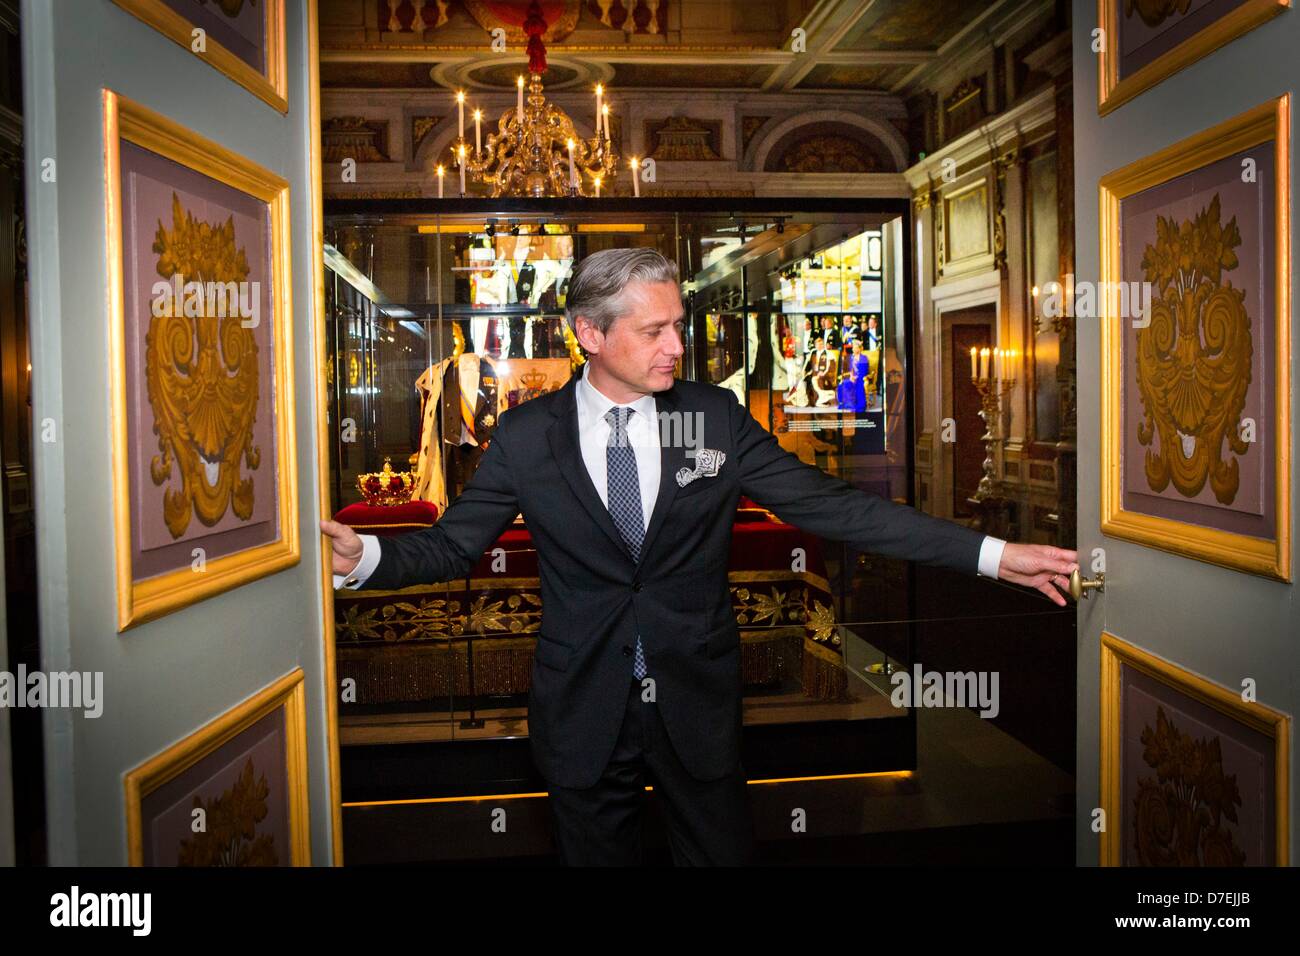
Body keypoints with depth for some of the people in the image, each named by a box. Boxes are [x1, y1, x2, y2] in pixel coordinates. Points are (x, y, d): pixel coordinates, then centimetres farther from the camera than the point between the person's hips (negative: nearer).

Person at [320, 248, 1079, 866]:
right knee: (598, 852, 16)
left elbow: (830, 504, -6)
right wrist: (365, 557, -23)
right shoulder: (527, 435, -5)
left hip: (698, 707, 1)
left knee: (726, 852, 15)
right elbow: (454, 543, -2)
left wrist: (990, 554, -11)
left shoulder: (716, 417, -4)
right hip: (583, 714, 0)